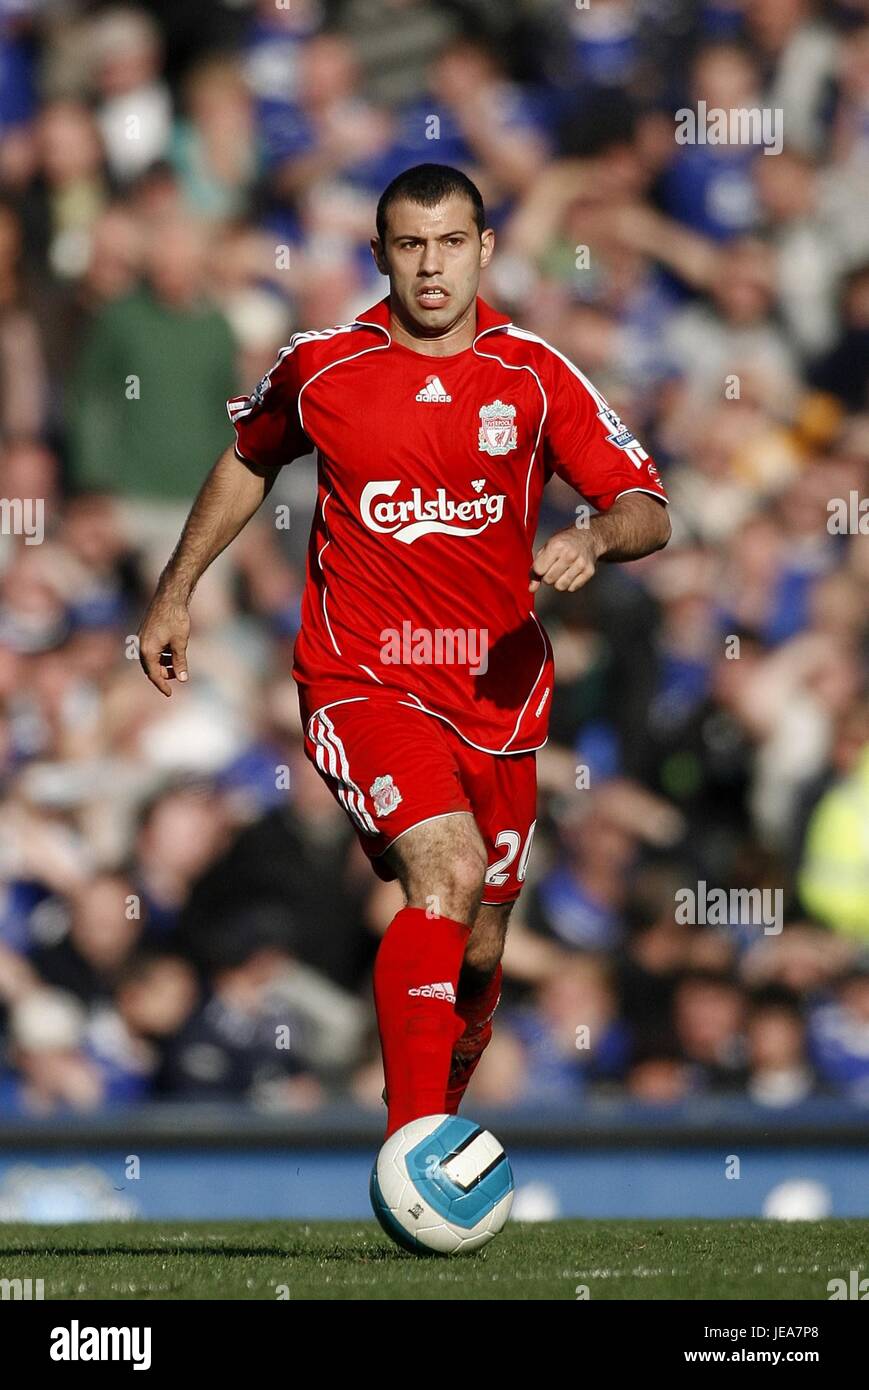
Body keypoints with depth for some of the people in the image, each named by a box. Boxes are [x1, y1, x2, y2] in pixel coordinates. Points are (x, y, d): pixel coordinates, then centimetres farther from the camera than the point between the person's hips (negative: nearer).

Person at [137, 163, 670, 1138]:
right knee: (445, 871, -28)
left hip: (497, 690, 3)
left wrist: (593, 538, -25)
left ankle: (440, 1118, 40)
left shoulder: (534, 376, -1)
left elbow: (648, 513, -2)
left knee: (477, 949, 11)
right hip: (361, 682, -3)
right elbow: (249, 460, 20)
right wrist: (176, 592, 22)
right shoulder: (320, 369, -1)